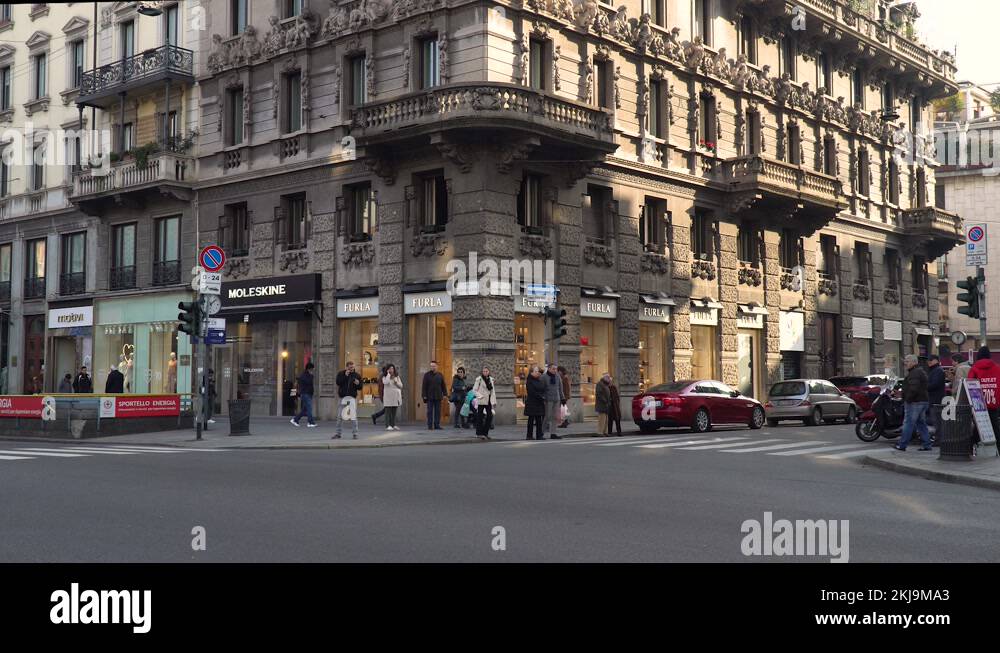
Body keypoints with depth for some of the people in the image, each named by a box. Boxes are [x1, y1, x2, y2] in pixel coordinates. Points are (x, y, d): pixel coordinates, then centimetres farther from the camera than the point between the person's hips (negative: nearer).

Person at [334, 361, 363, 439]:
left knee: (353, 416, -6)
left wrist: (358, 384, -15)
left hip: (352, 397, -1)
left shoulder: (357, 375, 4)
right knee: (340, 416, 6)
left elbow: (360, 387, 6)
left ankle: (355, 434, 1)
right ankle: (338, 434, 15)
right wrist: (345, 376, -17)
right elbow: (338, 383, -11)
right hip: (343, 397, 1)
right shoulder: (341, 373, 3)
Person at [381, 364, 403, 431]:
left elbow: (401, 386, 9)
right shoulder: (385, 377, 1)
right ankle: (388, 425, -8)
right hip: (388, 397, -4)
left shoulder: (397, 377, 13)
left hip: (395, 397, 4)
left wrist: (396, 382, -9)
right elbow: (386, 382, -22)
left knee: (394, 412, 7)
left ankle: (393, 425, 12)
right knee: (388, 412, -7)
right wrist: (388, 374, -14)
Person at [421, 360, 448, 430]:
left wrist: (445, 394, 0)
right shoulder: (427, 375, 1)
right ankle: (430, 426, 2)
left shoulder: (440, 375, 8)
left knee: (438, 411, 3)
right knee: (430, 411, -1)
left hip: (438, 396, 2)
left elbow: (443, 385, 10)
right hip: (429, 397, -2)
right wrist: (424, 396, -7)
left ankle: (437, 425, 8)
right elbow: (424, 386, -1)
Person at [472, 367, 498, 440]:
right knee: (480, 417, -1)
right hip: (481, 401, -5)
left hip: (489, 401, 5)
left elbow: (493, 391, 15)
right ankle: (480, 433, 3)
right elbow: (474, 389, -6)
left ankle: (485, 432, 12)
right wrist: (480, 396, -16)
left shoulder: (490, 379, 11)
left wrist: (494, 401, 12)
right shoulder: (479, 379, -6)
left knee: (489, 416, 2)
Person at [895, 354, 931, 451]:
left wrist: (907, 399, -18)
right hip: (923, 401, 11)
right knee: (921, 424, 12)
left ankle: (902, 445, -4)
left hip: (914, 402, -11)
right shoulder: (921, 371, 20)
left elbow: (913, 389, -26)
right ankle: (927, 445, 12)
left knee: (908, 423, -7)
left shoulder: (915, 373, -15)